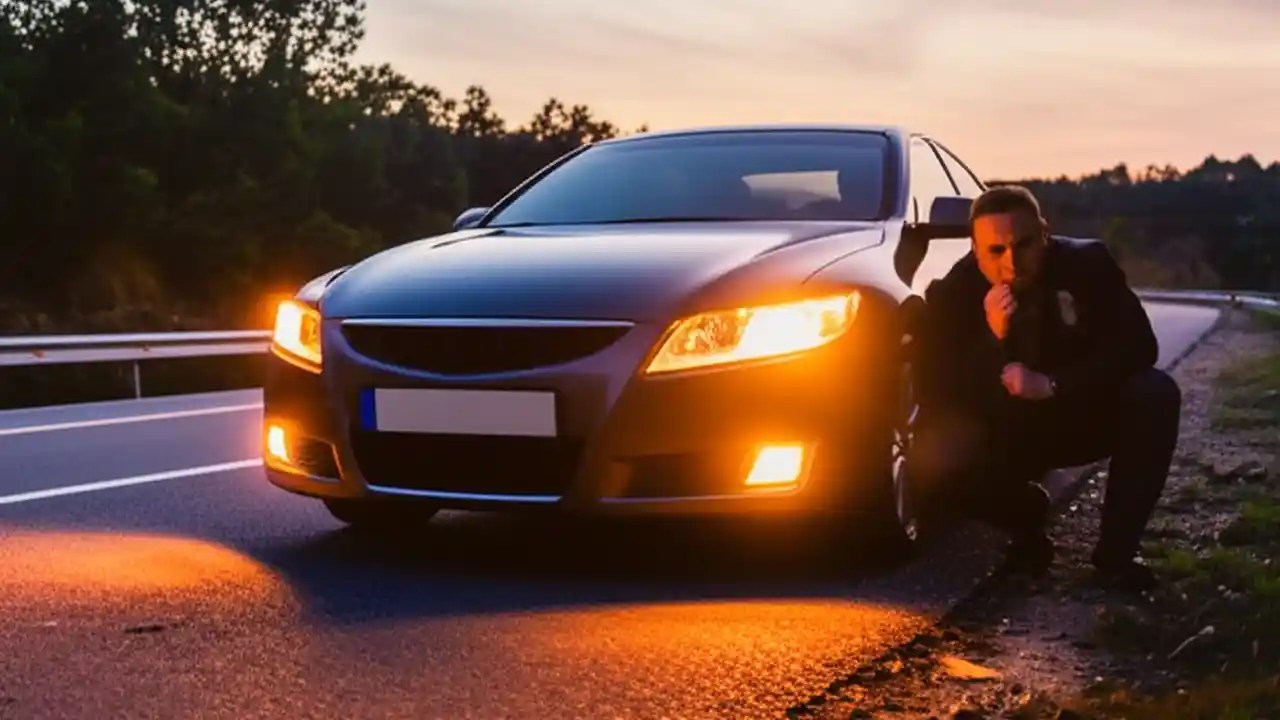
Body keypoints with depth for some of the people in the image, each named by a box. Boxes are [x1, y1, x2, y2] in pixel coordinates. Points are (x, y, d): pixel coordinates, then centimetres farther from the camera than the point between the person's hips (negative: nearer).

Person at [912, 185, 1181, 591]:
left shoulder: (1087, 264, -15)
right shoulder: (951, 294, -17)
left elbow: (1138, 346, -21)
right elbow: (936, 397, -23)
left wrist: (1052, 385, -33)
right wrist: (993, 339, -39)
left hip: (1081, 415, 1)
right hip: (1003, 431, -1)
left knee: (1155, 394, -28)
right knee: (935, 458, -32)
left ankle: (1116, 550, -16)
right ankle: (1026, 521, 2)